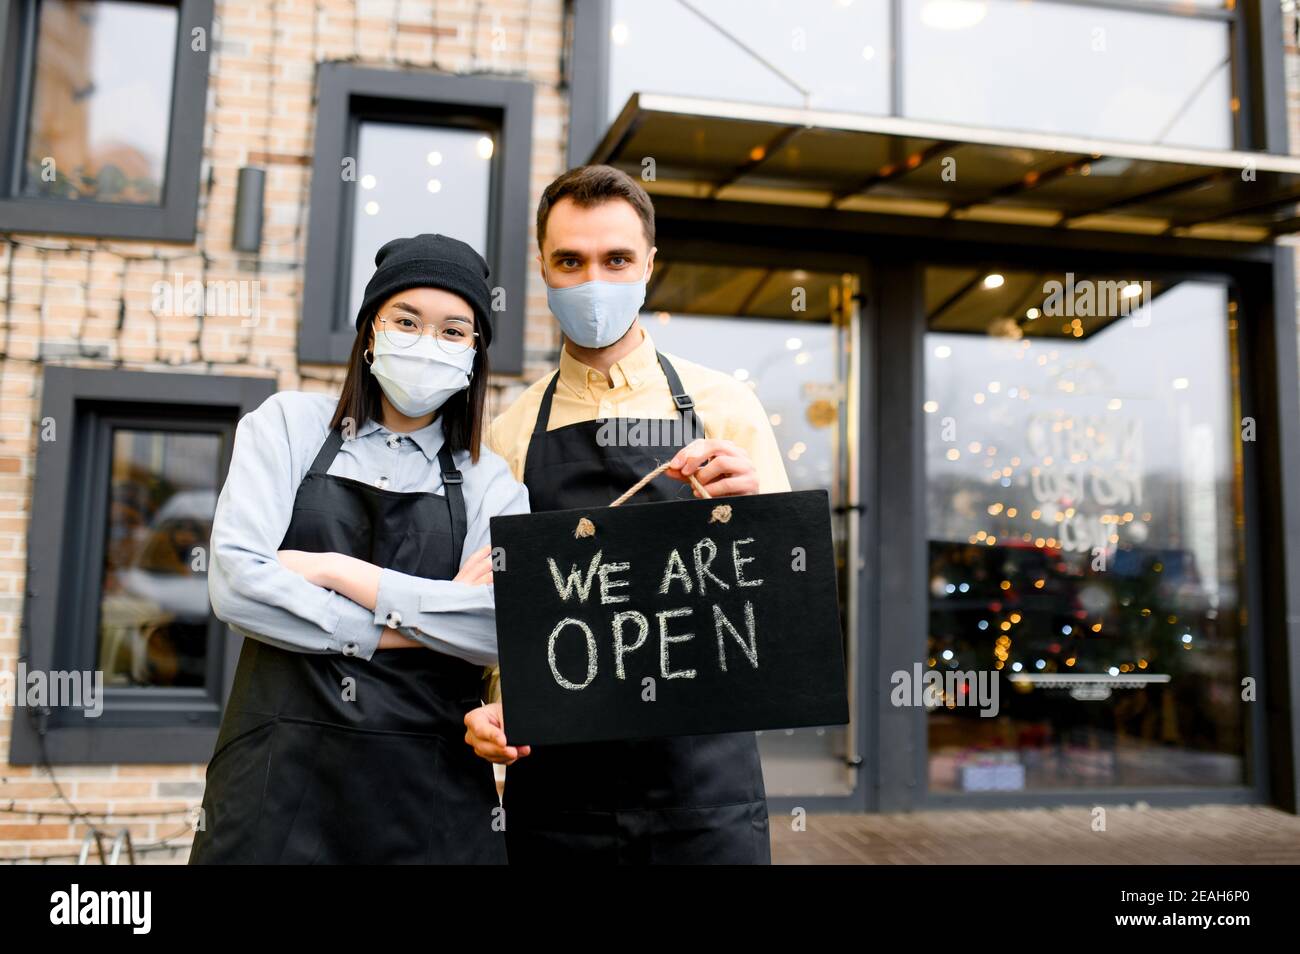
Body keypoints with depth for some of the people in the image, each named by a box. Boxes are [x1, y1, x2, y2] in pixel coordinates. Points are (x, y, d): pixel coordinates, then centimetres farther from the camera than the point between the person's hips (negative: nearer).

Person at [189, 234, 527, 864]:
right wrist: (413, 625, -9)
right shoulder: (289, 424, 5)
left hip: (431, 789, 1)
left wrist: (340, 571, -12)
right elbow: (234, 583, -8)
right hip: (279, 773, 0)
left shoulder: (489, 482, 5)